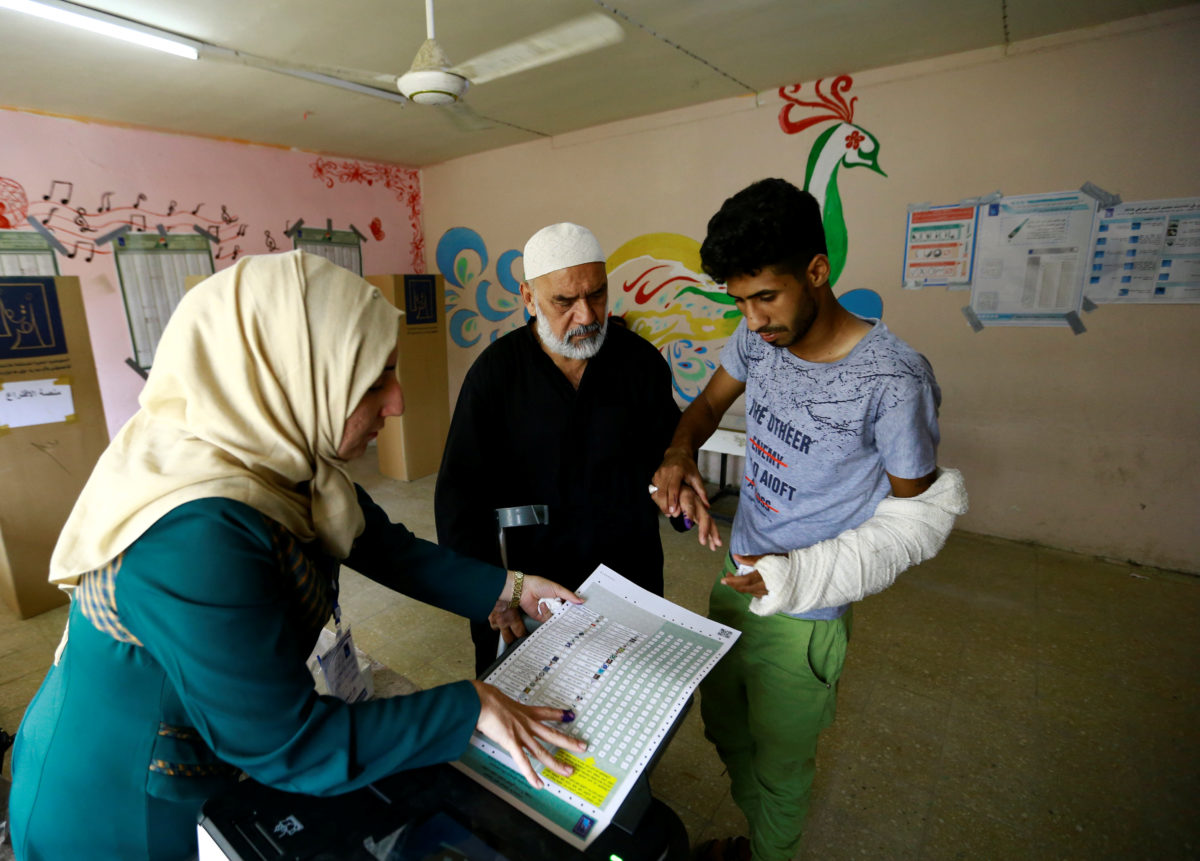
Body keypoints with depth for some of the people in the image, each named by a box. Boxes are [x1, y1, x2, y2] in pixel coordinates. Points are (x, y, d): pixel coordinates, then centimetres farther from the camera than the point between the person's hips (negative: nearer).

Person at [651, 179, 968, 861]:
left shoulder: (894, 379, -25)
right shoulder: (758, 338, -8)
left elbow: (917, 511, -14)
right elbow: (710, 402, 10)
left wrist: (805, 576, -25)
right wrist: (681, 453, -13)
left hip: (803, 620, -6)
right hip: (736, 579, 7)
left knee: (778, 766, 18)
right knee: (725, 733, 27)